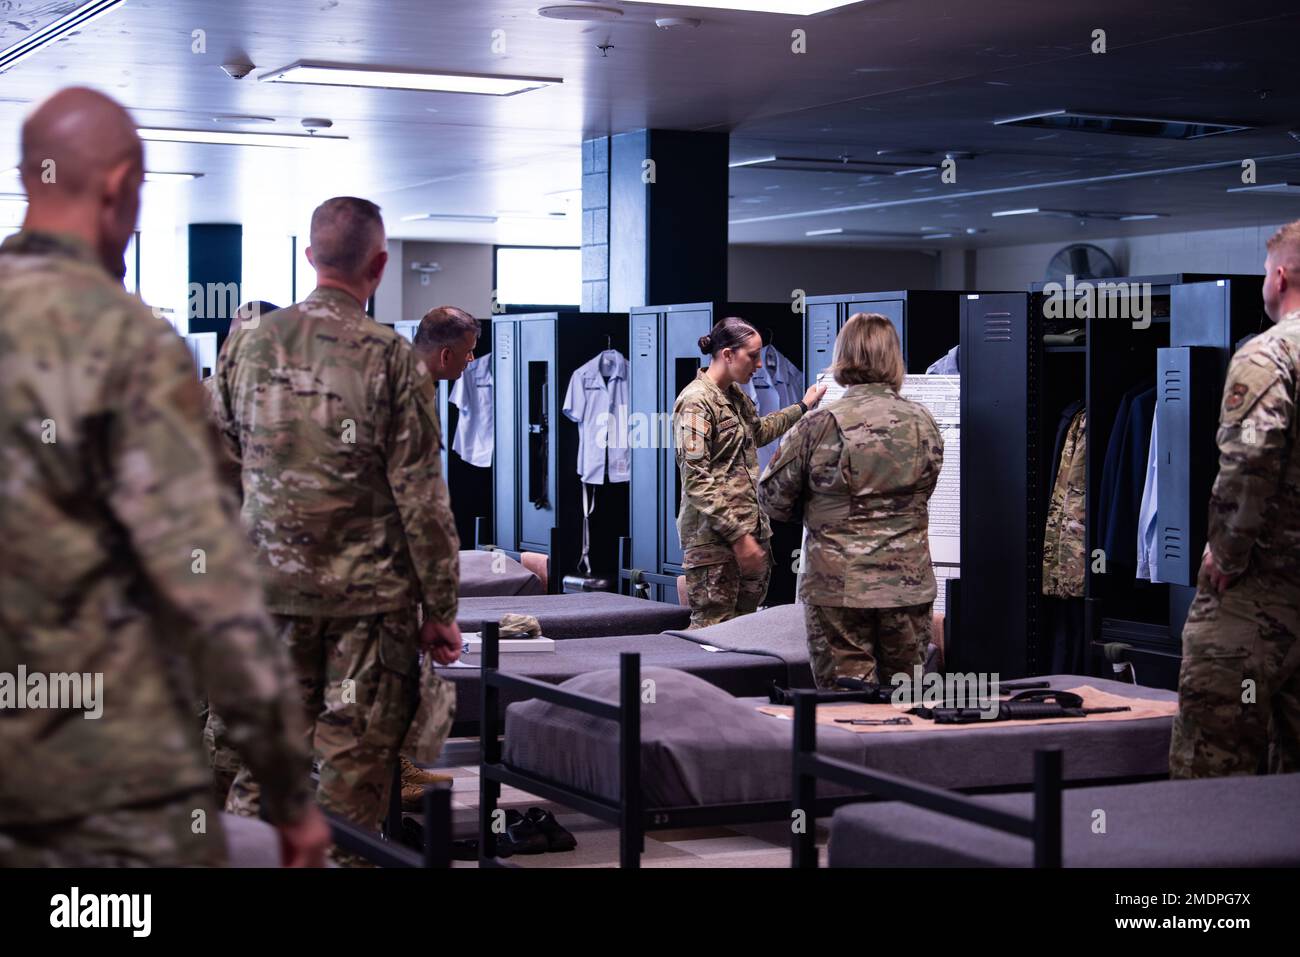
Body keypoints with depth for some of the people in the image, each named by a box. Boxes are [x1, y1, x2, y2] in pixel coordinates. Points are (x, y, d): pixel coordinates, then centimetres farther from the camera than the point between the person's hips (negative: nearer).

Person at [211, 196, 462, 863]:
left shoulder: (248, 343, 3)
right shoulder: (390, 359, -10)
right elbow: (420, 494, -9)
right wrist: (440, 607, -3)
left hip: (270, 584, 4)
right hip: (369, 590, -4)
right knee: (355, 762, 5)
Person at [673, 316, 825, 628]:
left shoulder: (737, 397, 15)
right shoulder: (696, 402, -12)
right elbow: (696, 481, -18)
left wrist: (802, 407, 41)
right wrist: (738, 535, -20)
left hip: (751, 529, 9)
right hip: (715, 537, -9)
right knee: (712, 627, -8)